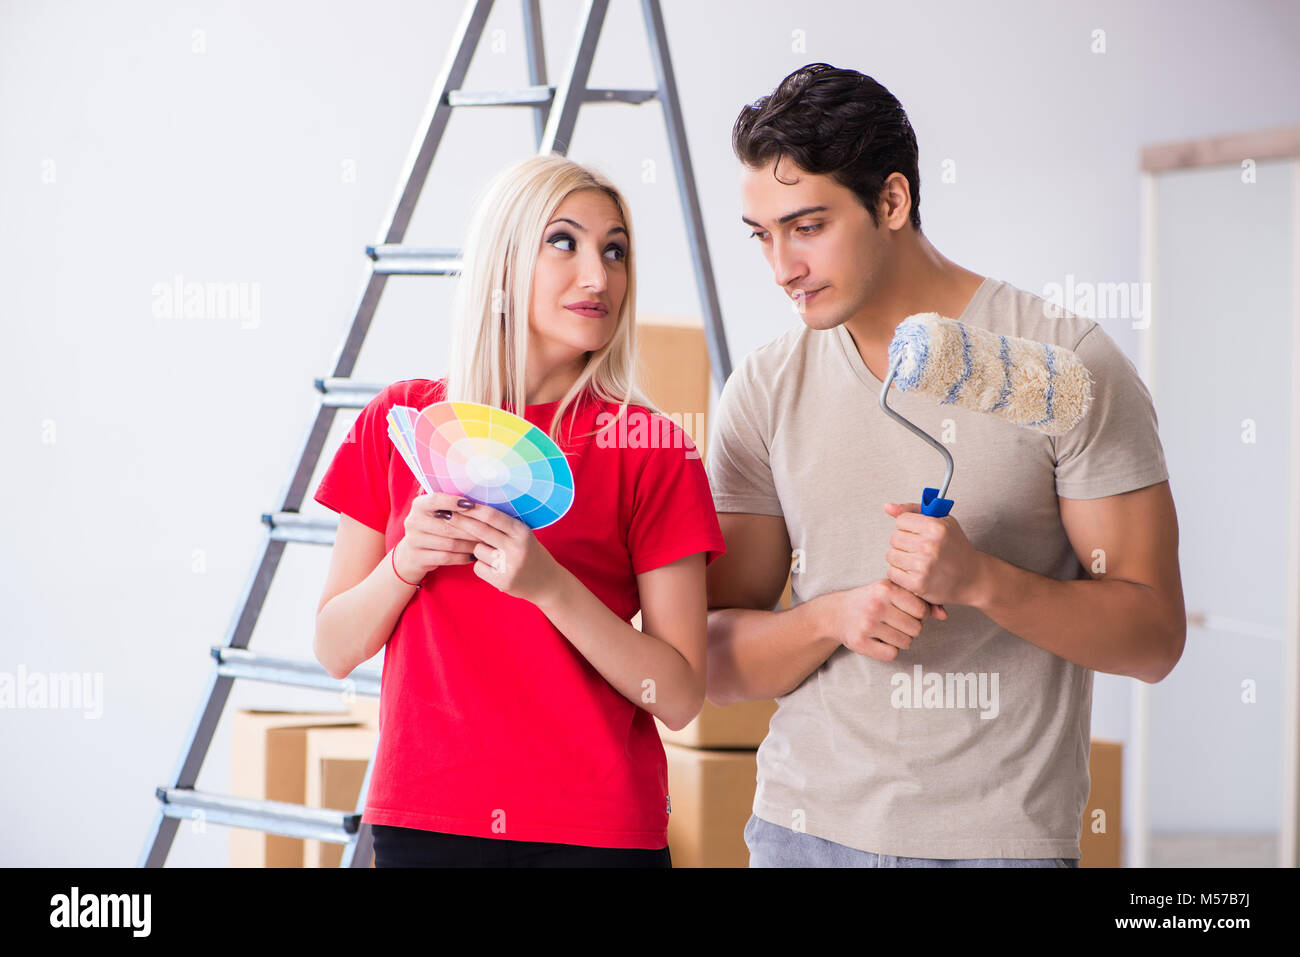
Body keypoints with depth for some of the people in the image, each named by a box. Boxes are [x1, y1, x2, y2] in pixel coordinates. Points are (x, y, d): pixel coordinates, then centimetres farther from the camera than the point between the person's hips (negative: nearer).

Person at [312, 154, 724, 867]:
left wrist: (550, 586, -19)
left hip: (595, 830, -2)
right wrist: (408, 562, -12)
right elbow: (335, 649, 6)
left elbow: (679, 695, -7)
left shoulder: (650, 448, -4)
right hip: (420, 820, 2)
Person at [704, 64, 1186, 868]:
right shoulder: (766, 390, 4)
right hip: (806, 828, 3)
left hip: (1001, 833, -2)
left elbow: (1153, 635, -6)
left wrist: (980, 580, -21)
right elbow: (717, 665, 4)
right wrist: (831, 617, -15)